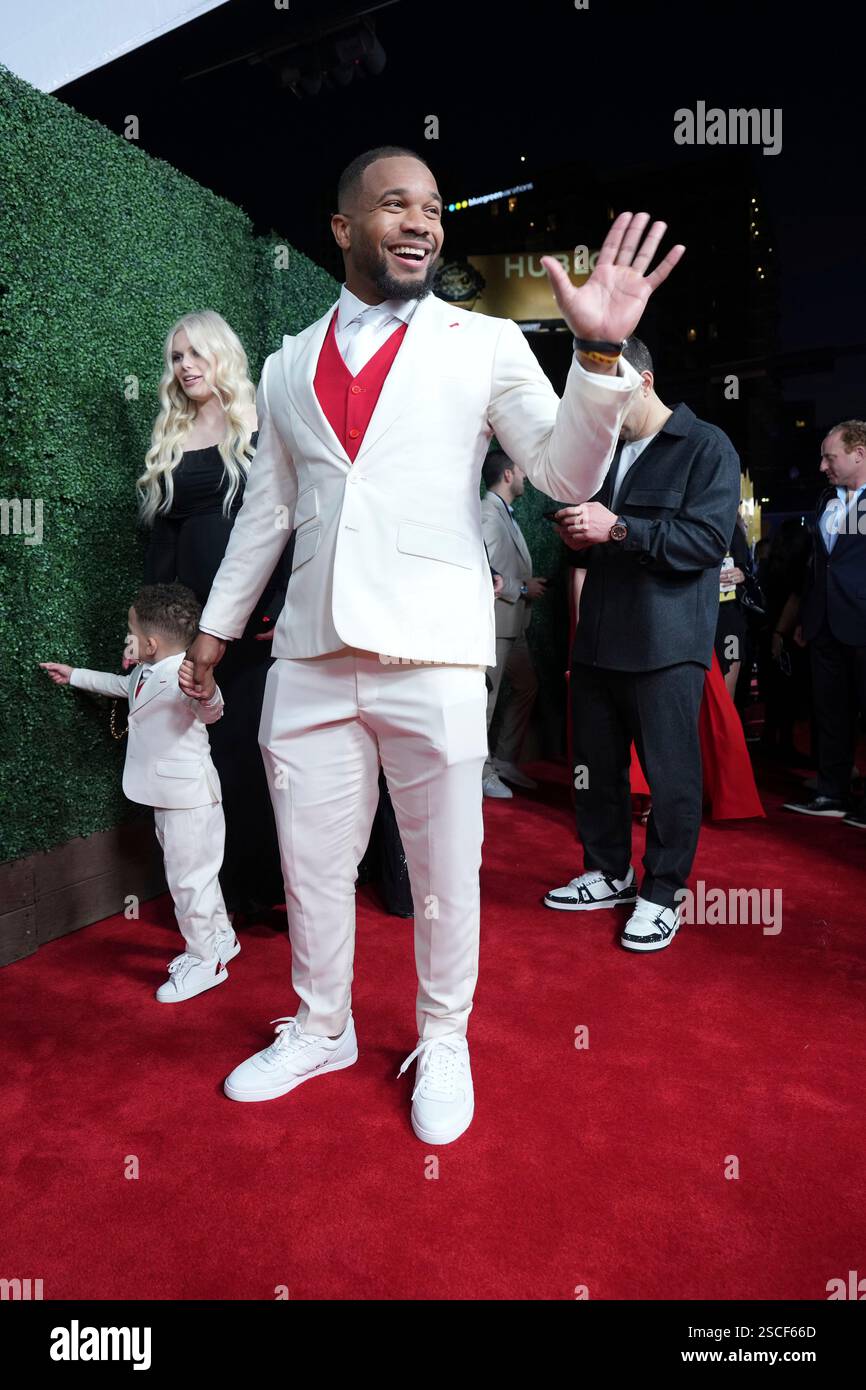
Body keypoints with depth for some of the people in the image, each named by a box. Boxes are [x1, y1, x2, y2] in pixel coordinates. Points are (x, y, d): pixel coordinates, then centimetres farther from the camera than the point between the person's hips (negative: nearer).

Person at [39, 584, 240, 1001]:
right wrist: (74, 675, 39)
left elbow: (211, 711, -42)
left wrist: (206, 692, -65)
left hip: (190, 798, -10)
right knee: (193, 873, 22)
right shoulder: (145, 674, 7)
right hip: (166, 796, 10)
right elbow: (119, 684, 29)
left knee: (188, 877, -1)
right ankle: (220, 938, 38)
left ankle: (204, 962, 14)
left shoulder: (184, 676, -24)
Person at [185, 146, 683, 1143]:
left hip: (431, 651, -3)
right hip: (309, 653, 3)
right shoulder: (289, 363, 16)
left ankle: (442, 1041, 31)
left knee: (444, 871, 7)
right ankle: (320, 1029, 36)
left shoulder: (486, 343, 7)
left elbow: (567, 474, -1)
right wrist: (217, 621, 22)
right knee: (310, 863, 13)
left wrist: (599, 353, -16)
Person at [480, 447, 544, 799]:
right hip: (493, 620, -11)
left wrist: (530, 583, 7)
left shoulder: (505, 513, 19)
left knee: (527, 686, 16)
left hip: (513, 622, 11)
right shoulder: (488, 513, -13)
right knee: (486, 696, -4)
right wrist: (522, 588, -14)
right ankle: (480, 770, 6)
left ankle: (505, 761, 24)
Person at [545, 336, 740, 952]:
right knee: (595, 765, 13)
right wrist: (580, 538, 2)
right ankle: (608, 874, 29)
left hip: (666, 644, -7)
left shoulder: (707, 447, -3)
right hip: (599, 639, 7)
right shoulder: (606, 451, 19)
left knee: (671, 773, 0)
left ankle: (663, 894, 15)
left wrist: (618, 529, -21)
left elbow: (709, 538, -16)